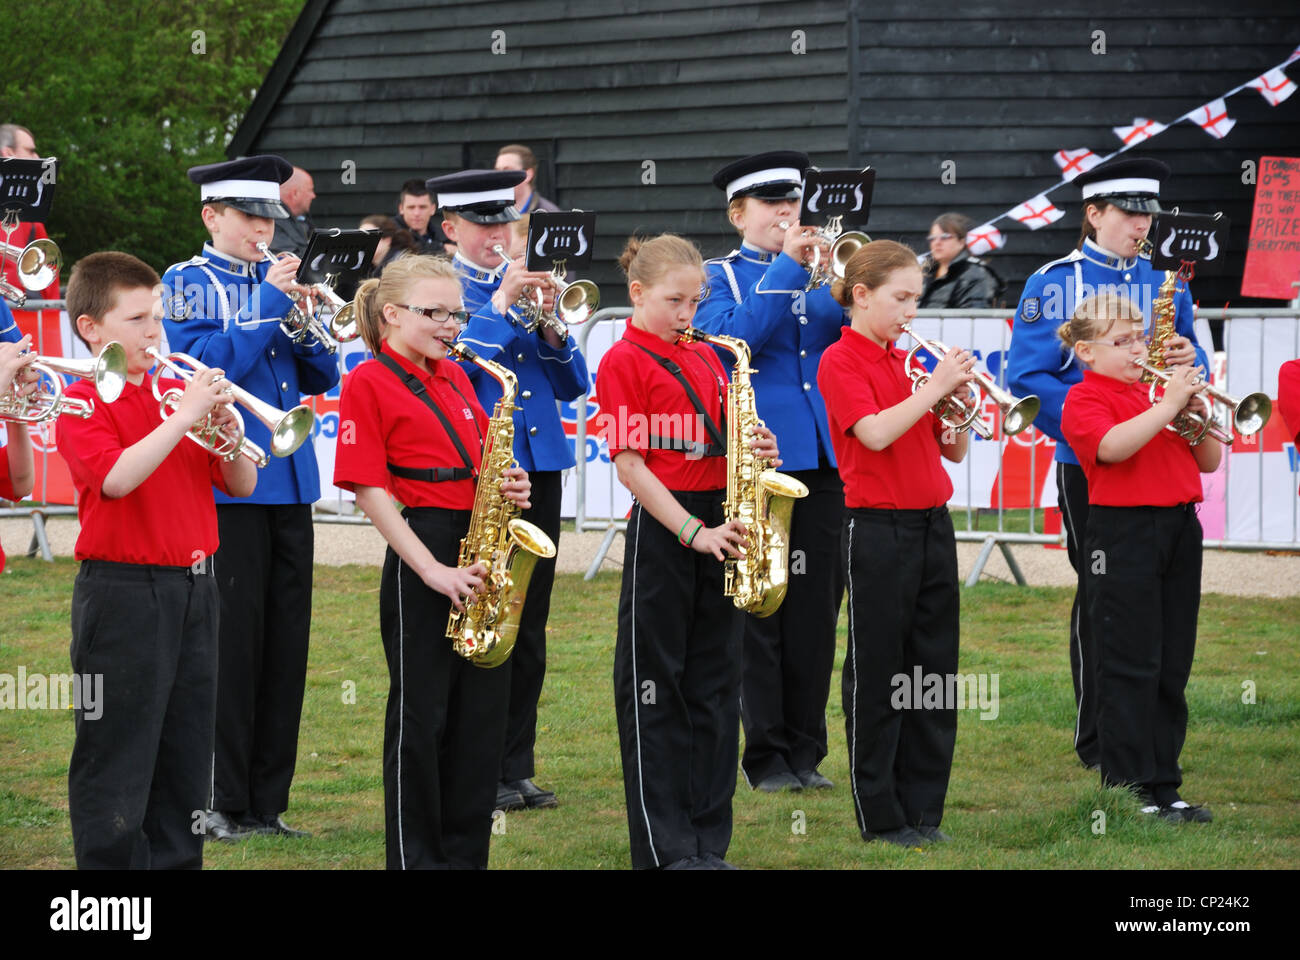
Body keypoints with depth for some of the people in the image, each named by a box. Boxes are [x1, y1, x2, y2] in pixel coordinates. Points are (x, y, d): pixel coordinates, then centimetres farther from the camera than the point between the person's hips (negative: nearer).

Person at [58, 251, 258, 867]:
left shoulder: (175, 393, 12)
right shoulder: (84, 403, -7)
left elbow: (242, 484, 11)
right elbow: (118, 477, -26)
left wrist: (226, 429, -8)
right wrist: (184, 416, -25)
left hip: (190, 587, 7)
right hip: (123, 593, -7)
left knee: (186, 750, 11)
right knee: (118, 754, -3)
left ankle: (178, 859, 19)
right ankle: (111, 864, 2)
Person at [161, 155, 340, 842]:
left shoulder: (277, 280, 15)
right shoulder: (188, 283, -1)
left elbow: (319, 379, 14)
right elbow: (205, 363, -15)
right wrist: (270, 305, -14)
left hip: (288, 478, 6)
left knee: (286, 641, 6)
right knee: (232, 638, -4)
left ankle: (267, 801, 12)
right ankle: (221, 804, 3)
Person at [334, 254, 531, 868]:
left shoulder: (454, 377, 15)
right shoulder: (369, 382, -6)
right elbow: (370, 491, -11)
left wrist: (508, 487, -1)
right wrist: (433, 571, -17)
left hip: (482, 546, 7)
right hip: (420, 552, -7)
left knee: (484, 712, 7)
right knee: (421, 715, 0)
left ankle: (466, 854, 15)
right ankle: (414, 858, 8)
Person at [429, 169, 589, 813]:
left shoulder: (528, 287, 15)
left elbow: (572, 384, 11)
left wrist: (551, 327, -6)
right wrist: (499, 306, -18)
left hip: (538, 467, 5)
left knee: (528, 630, 7)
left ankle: (515, 769, 13)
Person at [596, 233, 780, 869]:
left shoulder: (706, 358, 15)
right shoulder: (624, 362, -6)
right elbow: (630, 464, -11)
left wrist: (758, 452, -4)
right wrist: (692, 531, -18)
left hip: (717, 522, 7)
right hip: (661, 527, -7)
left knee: (716, 685, 8)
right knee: (656, 689, 0)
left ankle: (708, 843, 14)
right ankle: (665, 849, 2)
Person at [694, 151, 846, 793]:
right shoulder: (719, 277, 4)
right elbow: (732, 338, -15)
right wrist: (786, 267, -16)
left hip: (822, 454, 4)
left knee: (817, 606, 5)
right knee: (760, 609, -1)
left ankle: (805, 751, 13)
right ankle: (766, 757, 6)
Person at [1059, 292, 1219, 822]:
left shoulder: (1159, 389, 18)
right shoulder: (1084, 398, -3)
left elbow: (1209, 461, 17)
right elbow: (1113, 446, -24)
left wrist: (1196, 412, -1)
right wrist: (1168, 405, -21)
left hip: (1178, 528, 7)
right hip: (1122, 533, -7)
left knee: (1172, 667, 9)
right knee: (1131, 667, -6)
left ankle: (1162, 785, 15)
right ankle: (1127, 788, -1)